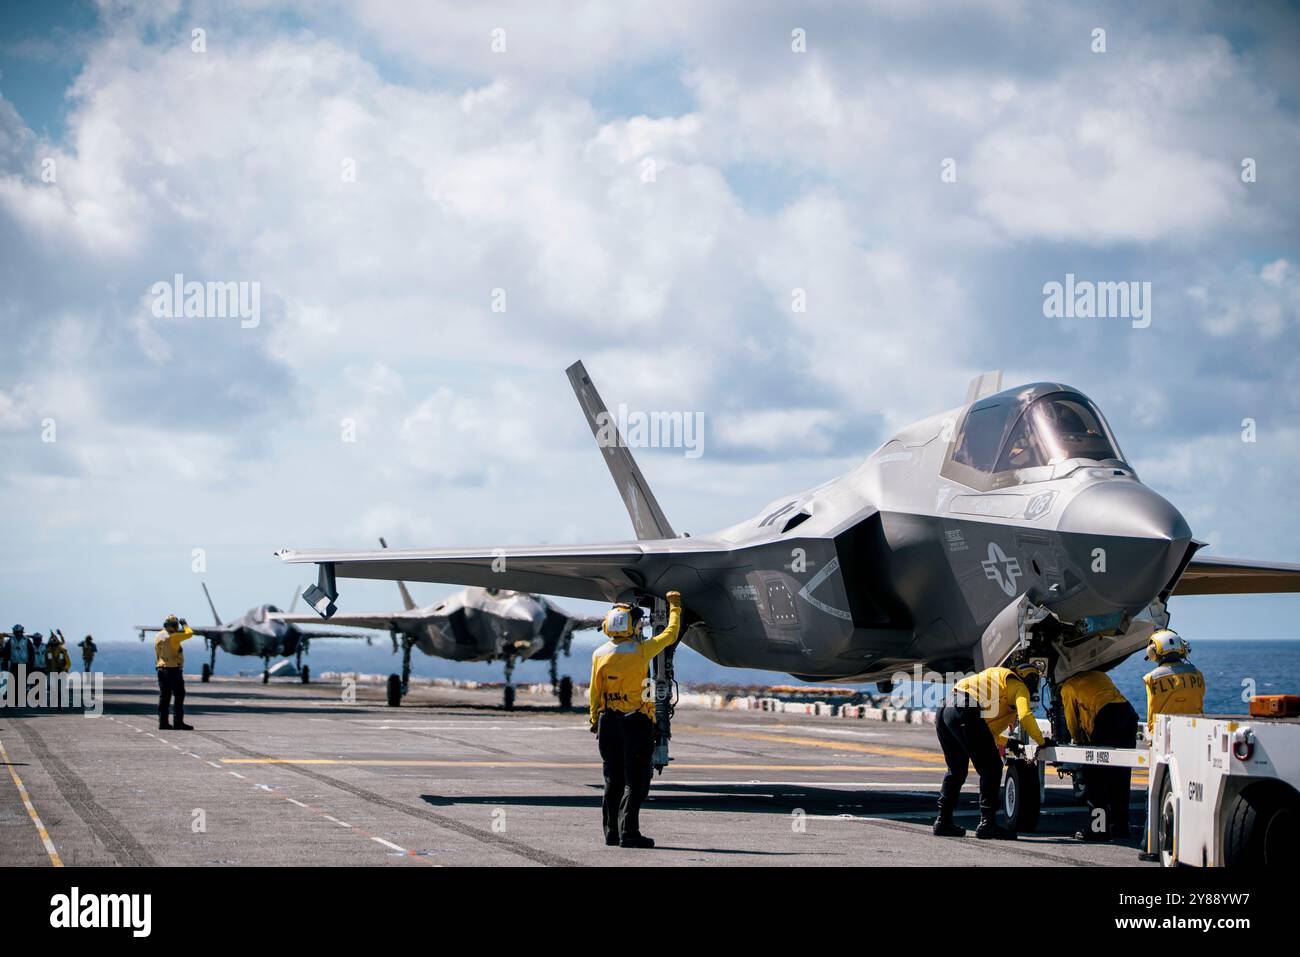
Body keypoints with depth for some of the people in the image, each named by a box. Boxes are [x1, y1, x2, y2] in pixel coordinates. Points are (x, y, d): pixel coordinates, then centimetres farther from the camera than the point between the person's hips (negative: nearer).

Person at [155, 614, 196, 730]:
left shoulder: (157, 637, 8)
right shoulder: (172, 637, -14)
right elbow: (189, 633, -7)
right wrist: (184, 624, 11)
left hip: (162, 669, 7)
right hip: (174, 669, -7)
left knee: (164, 697, 9)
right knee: (179, 697, -2)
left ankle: (163, 722, 7)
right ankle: (179, 723, -4)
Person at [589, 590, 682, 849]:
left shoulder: (600, 655, 0)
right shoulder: (641, 651, -14)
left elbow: (594, 692, 7)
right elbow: (670, 634, 0)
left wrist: (595, 721, 20)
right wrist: (675, 606, 15)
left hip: (608, 721, 5)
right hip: (637, 722, -5)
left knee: (613, 779, 13)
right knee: (635, 780, -2)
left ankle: (612, 832, 16)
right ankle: (628, 832, -8)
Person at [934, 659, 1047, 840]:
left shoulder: (999, 677, 37)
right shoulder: (1019, 687, 12)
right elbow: (1025, 716, -7)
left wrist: (1007, 742, 44)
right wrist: (1041, 741, 6)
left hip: (945, 711, 9)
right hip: (966, 714, -9)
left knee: (956, 771, 22)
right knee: (991, 769, -4)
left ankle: (943, 821, 24)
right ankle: (987, 823, -9)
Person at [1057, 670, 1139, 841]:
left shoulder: (1067, 687, 17)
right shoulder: (1100, 675, 34)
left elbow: (1072, 722, 19)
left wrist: (1081, 743, 36)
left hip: (1105, 719, -6)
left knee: (1095, 778, 0)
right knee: (1121, 777, 12)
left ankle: (1099, 827, -4)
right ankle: (1119, 828, 15)